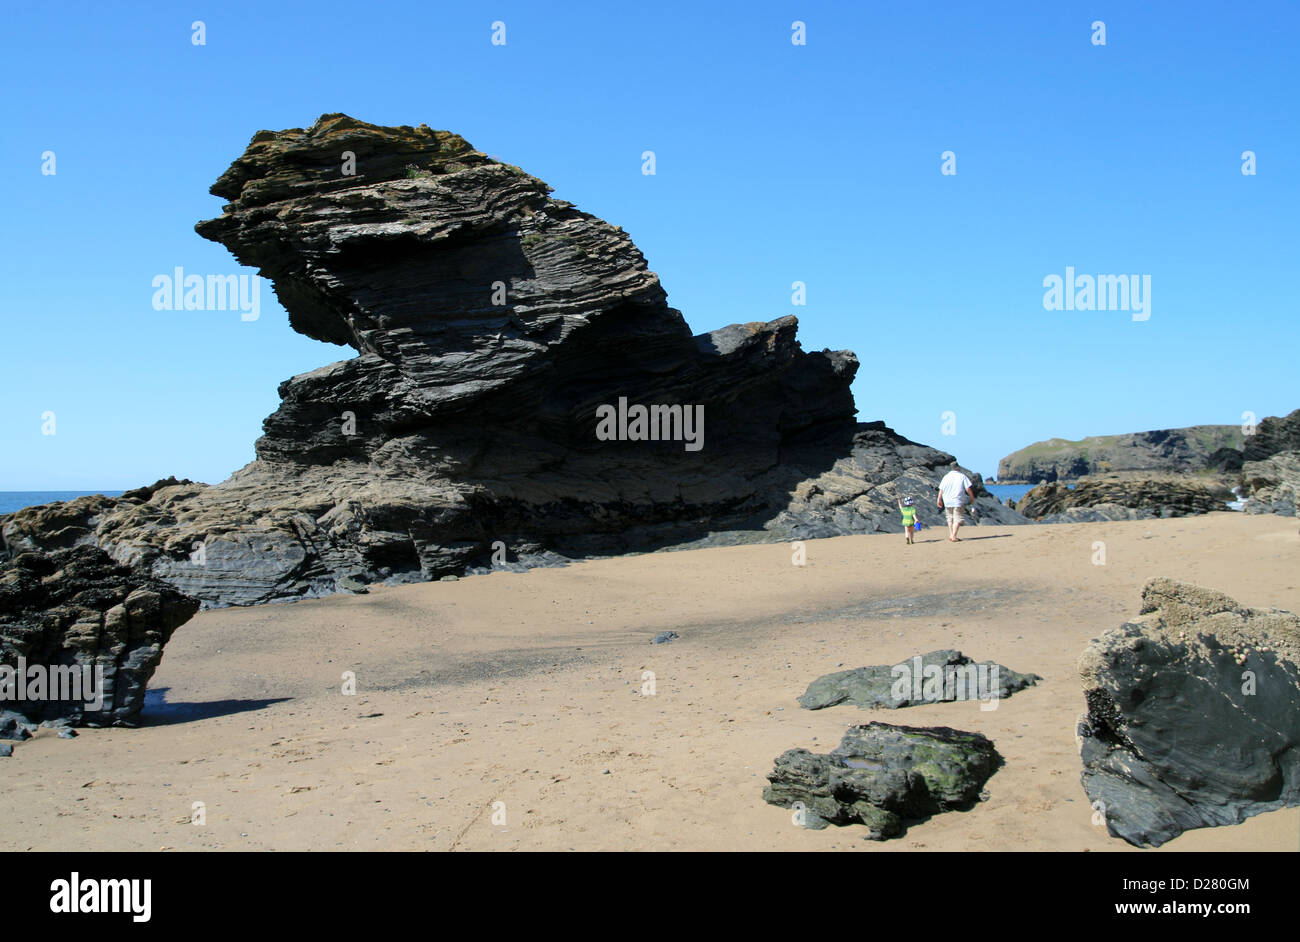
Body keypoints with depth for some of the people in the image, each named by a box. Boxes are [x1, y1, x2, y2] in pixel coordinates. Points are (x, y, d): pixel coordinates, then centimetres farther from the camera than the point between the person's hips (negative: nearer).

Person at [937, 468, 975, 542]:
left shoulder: (946, 476, 13)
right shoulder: (962, 476, 5)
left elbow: (941, 490, 8)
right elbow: (968, 488, -2)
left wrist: (939, 500, 13)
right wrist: (972, 498, 7)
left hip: (947, 501, 4)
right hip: (958, 501, -4)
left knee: (950, 518, 18)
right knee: (958, 519, -3)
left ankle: (951, 535, 14)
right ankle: (954, 536, -14)